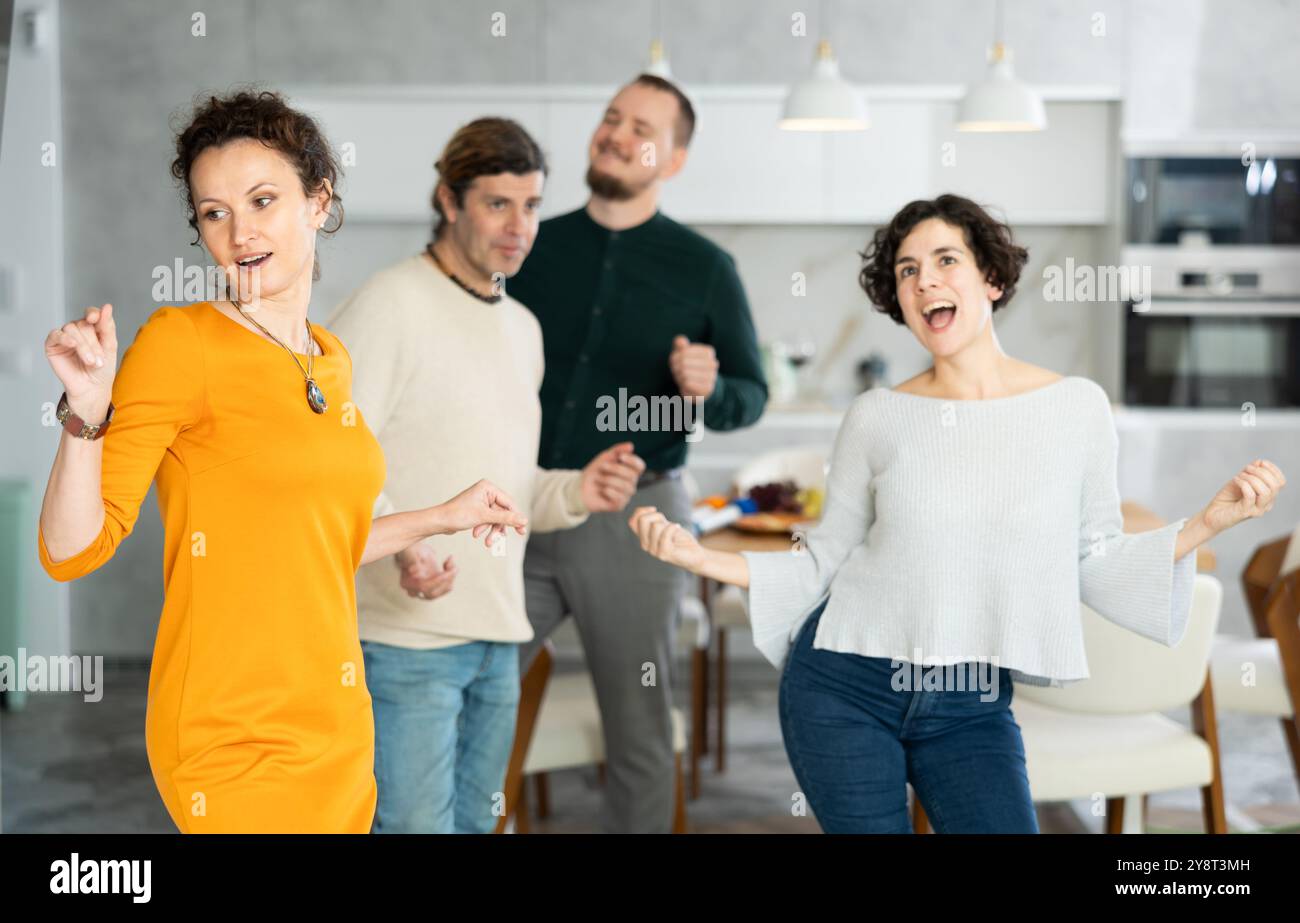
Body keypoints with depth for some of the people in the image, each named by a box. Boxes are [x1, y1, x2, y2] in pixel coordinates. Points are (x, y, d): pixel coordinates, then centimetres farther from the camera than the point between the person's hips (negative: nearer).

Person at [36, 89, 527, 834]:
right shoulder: (180, 341, -10)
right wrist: (86, 413, -26)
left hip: (337, 725, 7)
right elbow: (73, 551, -12)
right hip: (235, 736, -7)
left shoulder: (332, 361, 9)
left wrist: (443, 519, 23)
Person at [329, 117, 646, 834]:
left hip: (496, 639, 8)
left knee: (472, 821, 15)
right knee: (415, 822, -9)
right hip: (406, 638, -8)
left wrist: (575, 493, 3)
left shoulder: (522, 329, 17)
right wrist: (401, 544, -35)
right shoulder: (389, 306, -10)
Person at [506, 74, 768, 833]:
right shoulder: (535, 246, 5)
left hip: (634, 517, -2)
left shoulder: (705, 268, -1)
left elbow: (753, 395, 3)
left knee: (638, 728, 8)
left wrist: (707, 390, -19)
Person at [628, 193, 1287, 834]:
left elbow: (1092, 564, 4)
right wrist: (706, 560, -8)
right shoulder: (878, 417, -1)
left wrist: (1207, 523, -7)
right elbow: (825, 560, 4)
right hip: (843, 690, 0)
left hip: (971, 712, 1)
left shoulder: (1077, 406, -1)